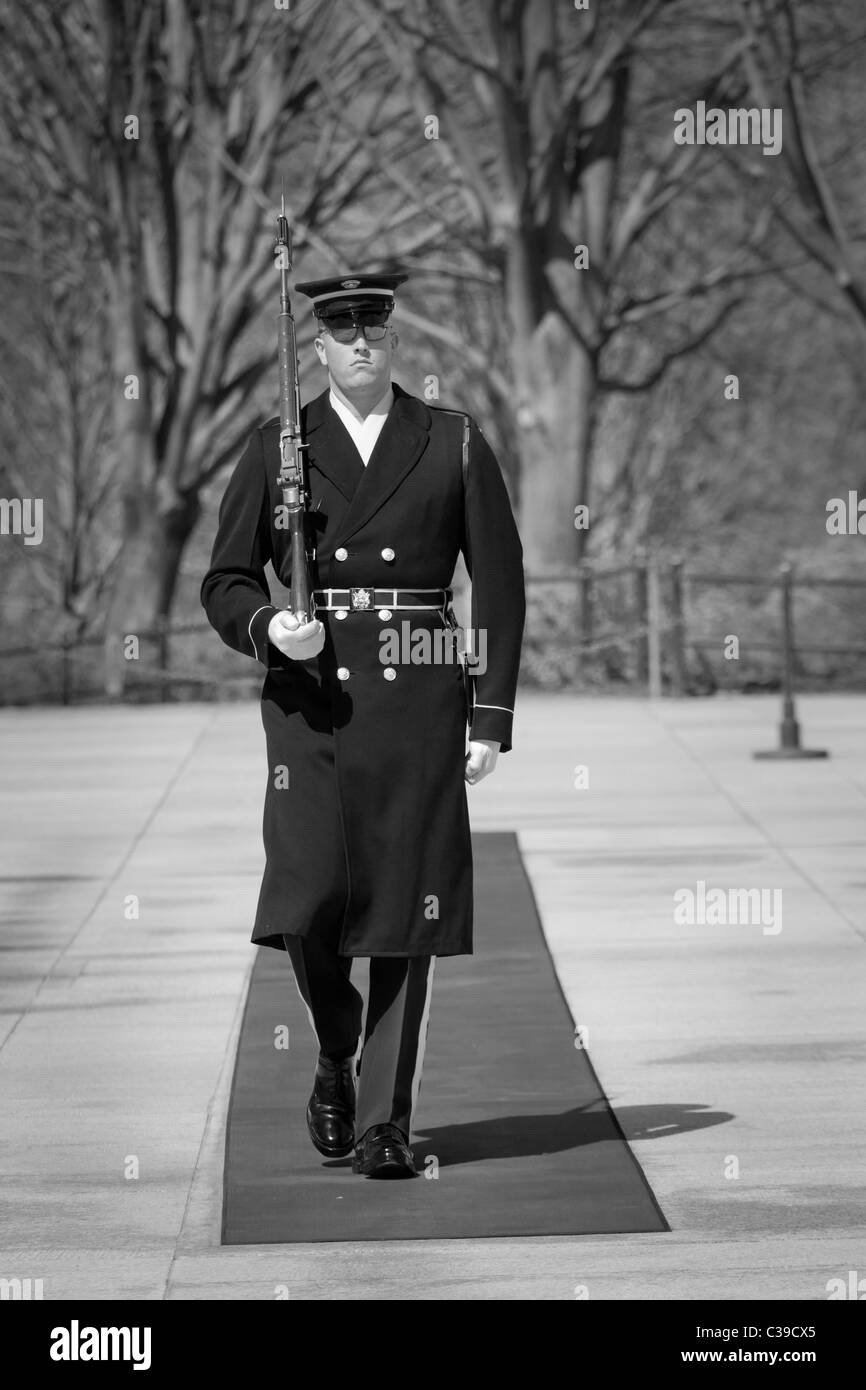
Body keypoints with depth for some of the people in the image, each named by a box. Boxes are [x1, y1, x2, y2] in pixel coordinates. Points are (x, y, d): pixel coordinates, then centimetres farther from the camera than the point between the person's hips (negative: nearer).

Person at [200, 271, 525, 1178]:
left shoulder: (455, 445, 7)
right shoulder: (275, 450, 8)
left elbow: (500, 585, 6)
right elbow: (224, 583, 9)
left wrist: (493, 719, 0)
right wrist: (267, 628, -14)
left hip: (418, 702, 0)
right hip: (309, 696, 0)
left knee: (405, 912, -3)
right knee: (307, 898, -12)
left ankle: (387, 1124, 4)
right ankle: (336, 1057, 17)